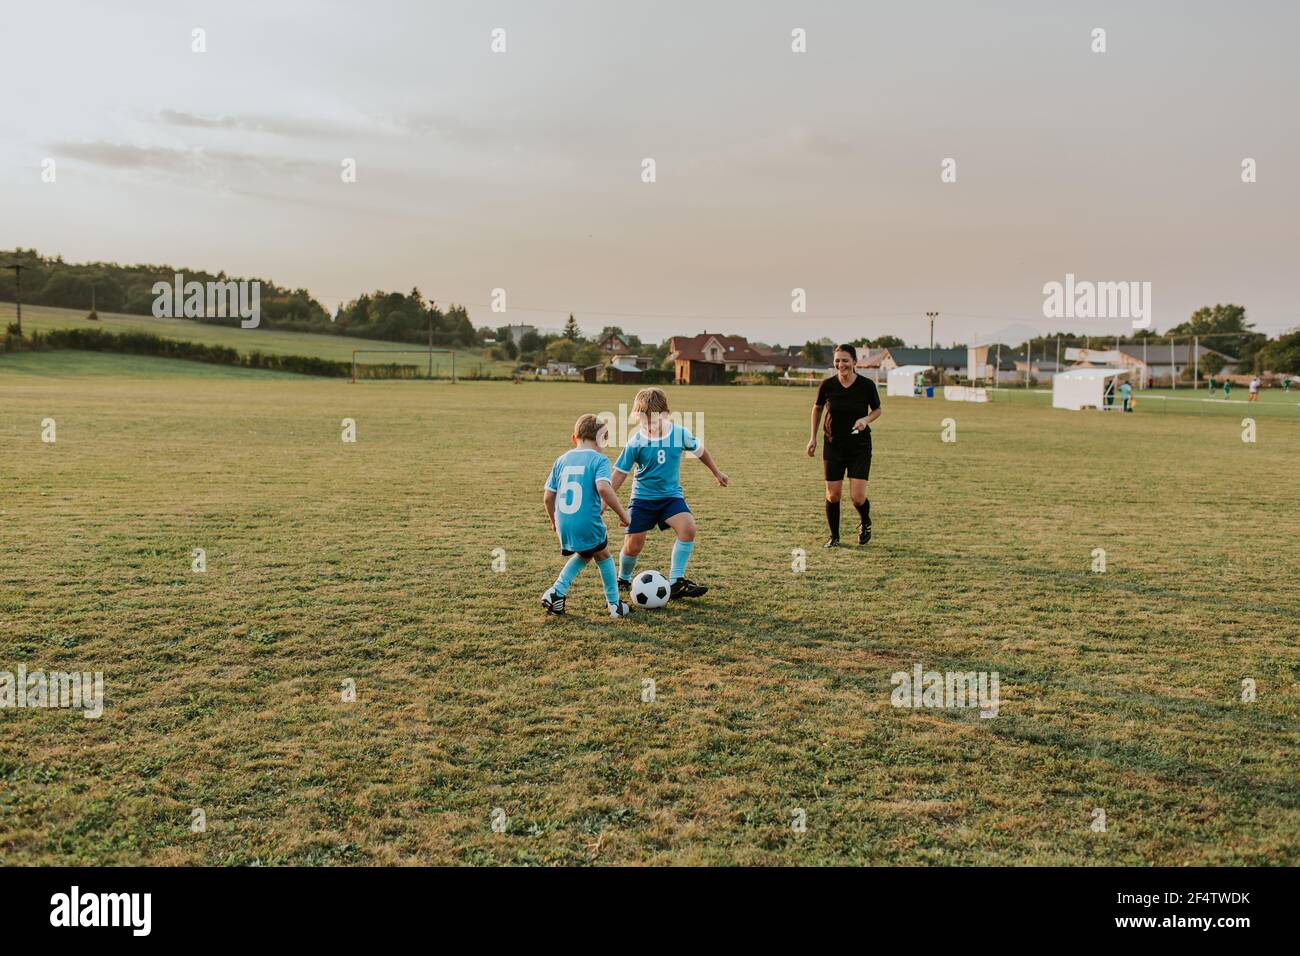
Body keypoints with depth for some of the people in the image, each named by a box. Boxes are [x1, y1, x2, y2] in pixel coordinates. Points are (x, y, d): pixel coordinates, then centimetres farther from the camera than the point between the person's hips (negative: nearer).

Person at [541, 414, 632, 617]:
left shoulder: (562, 460, 11)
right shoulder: (599, 459, -5)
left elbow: (547, 498, 12)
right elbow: (604, 489, -23)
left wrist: (554, 521, 28)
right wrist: (623, 514, -14)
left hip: (564, 524, 5)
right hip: (588, 524, -5)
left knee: (584, 554, 30)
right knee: (603, 556, 22)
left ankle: (557, 592, 16)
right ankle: (614, 605, 28)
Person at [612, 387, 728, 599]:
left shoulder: (680, 434, -9)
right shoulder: (635, 443, -13)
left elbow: (700, 450, 11)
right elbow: (620, 473, -4)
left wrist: (717, 473, 21)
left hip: (671, 495, 1)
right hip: (642, 498, -1)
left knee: (688, 527, -25)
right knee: (632, 546, -2)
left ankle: (676, 581, -14)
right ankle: (623, 580, 31)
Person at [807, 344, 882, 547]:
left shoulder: (867, 385, -10)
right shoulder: (827, 385, -8)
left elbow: (877, 409, 6)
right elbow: (817, 408, 10)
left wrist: (866, 420, -15)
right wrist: (813, 437, 8)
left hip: (860, 447, -1)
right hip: (833, 445, 1)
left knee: (857, 497, -8)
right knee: (833, 495, 2)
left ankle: (865, 523, 25)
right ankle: (834, 536, 22)